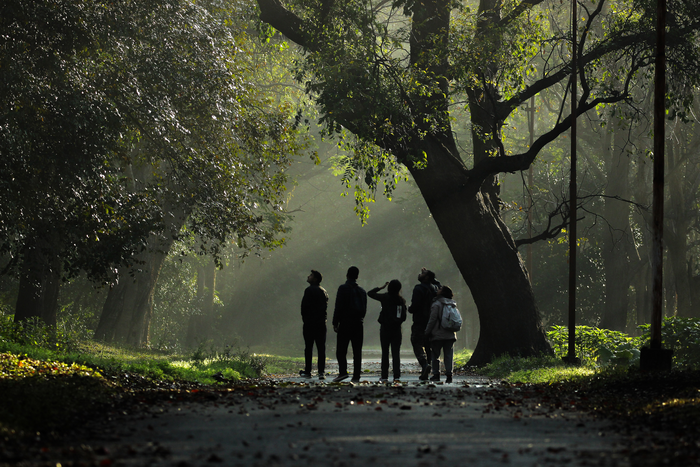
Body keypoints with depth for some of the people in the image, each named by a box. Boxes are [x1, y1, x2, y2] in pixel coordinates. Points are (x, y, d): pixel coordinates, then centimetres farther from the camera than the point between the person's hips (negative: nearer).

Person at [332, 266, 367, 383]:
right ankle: (356, 376, 2)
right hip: (358, 323, 5)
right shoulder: (362, 291, 12)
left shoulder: (343, 288, -6)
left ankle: (343, 371, -16)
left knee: (341, 350, -1)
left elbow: (339, 307, -10)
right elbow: (364, 309, 13)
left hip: (345, 322, -5)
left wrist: (335, 323, -7)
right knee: (357, 351, 5)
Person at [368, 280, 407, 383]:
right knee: (396, 352, 4)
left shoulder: (385, 297, -7)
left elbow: (370, 293, 2)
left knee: (385, 352, 5)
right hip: (397, 329, 2)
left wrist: (381, 287, 9)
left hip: (385, 328, -2)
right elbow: (404, 317, 1)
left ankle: (384, 376, 4)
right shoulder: (401, 300, -1)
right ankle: (397, 375, -4)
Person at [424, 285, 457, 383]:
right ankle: (449, 374, -3)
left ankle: (436, 374, 6)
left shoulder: (436, 304, -10)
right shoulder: (453, 304, 9)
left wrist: (427, 332, -2)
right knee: (448, 355, 5)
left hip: (438, 335, -5)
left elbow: (432, 320, -11)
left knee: (435, 355, 7)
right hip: (450, 334, 5)